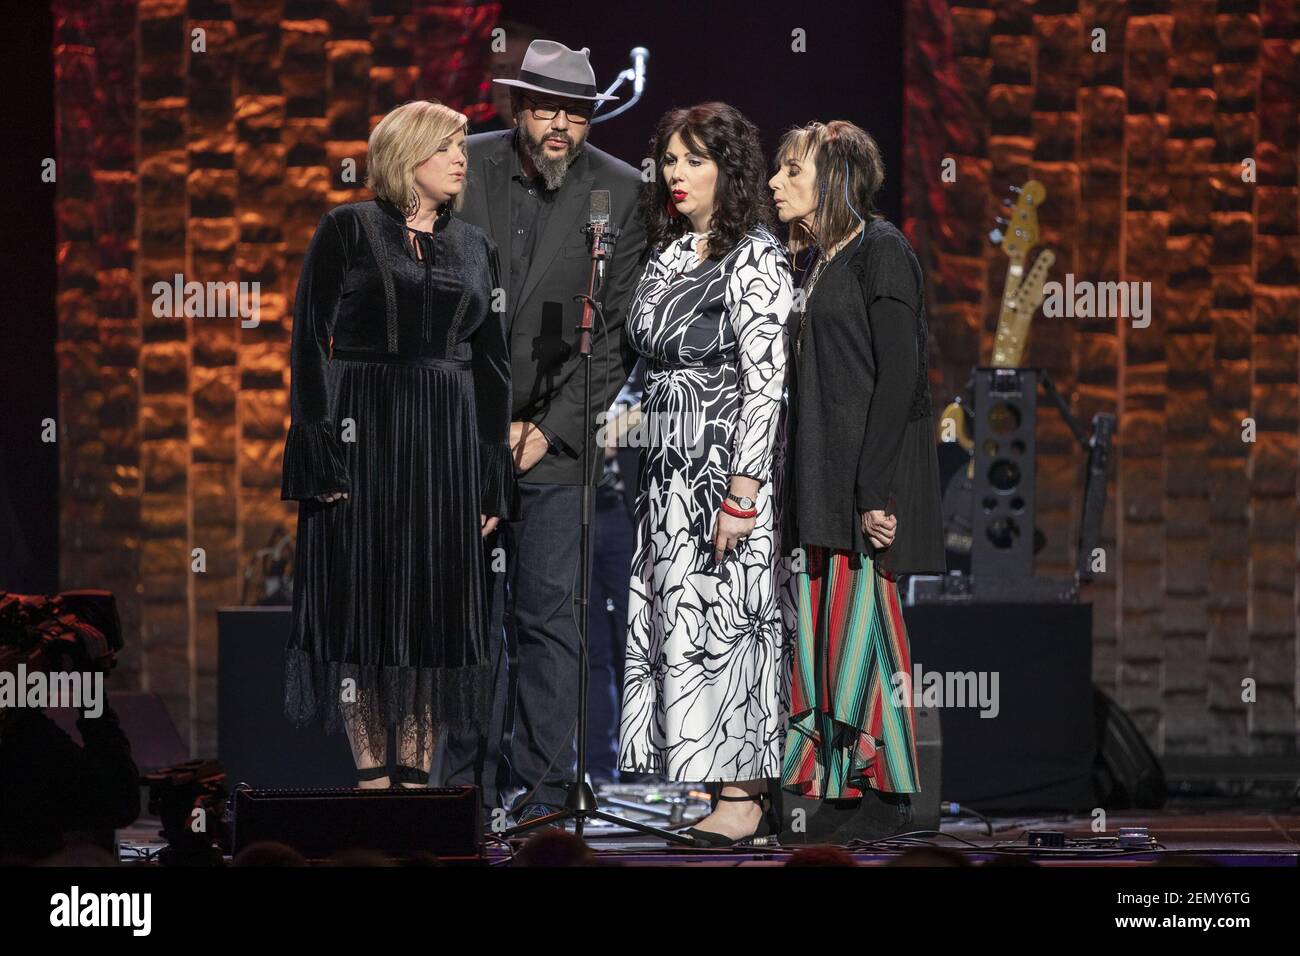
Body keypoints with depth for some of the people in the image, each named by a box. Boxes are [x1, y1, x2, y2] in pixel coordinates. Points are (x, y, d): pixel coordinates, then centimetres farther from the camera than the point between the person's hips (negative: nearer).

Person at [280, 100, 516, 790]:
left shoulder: (473, 247, 12)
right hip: (363, 431, -4)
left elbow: (490, 363, 13)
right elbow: (310, 340, -5)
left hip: (447, 441, 4)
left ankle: (416, 775, 8)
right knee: (363, 602, -3)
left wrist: (493, 474, 8)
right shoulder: (347, 230, -1)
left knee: (436, 602, 2)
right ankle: (372, 776, 3)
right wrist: (321, 451, -13)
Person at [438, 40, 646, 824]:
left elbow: (618, 335, -3)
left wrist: (548, 431, -9)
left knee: (548, 614, -3)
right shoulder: (465, 169, -1)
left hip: (556, 436, -1)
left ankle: (542, 789, 3)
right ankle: (470, 783, 13)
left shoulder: (620, 192, -3)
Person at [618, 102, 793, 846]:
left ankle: (746, 796, -5)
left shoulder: (755, 259, -9)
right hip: (669, 472, 8)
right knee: (673, 621, 4)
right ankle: (715, 787, 7)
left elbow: (765, 381, -15)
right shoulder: (669, 255, 15)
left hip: (727, 471, -8)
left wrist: (742, 493, -20)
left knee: (721, 621, -8)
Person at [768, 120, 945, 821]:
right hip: (817, 487, 8)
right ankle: (823, 783, 6)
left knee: (859, 635, -8)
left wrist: (874, 489, -21)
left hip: (868, 481, -8)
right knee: (814, 633, 5)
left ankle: (884, 788, -4)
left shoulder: (880, 250, -7)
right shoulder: (818, 261, 18)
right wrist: (796, 487, 13)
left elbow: (900, 373, -15)